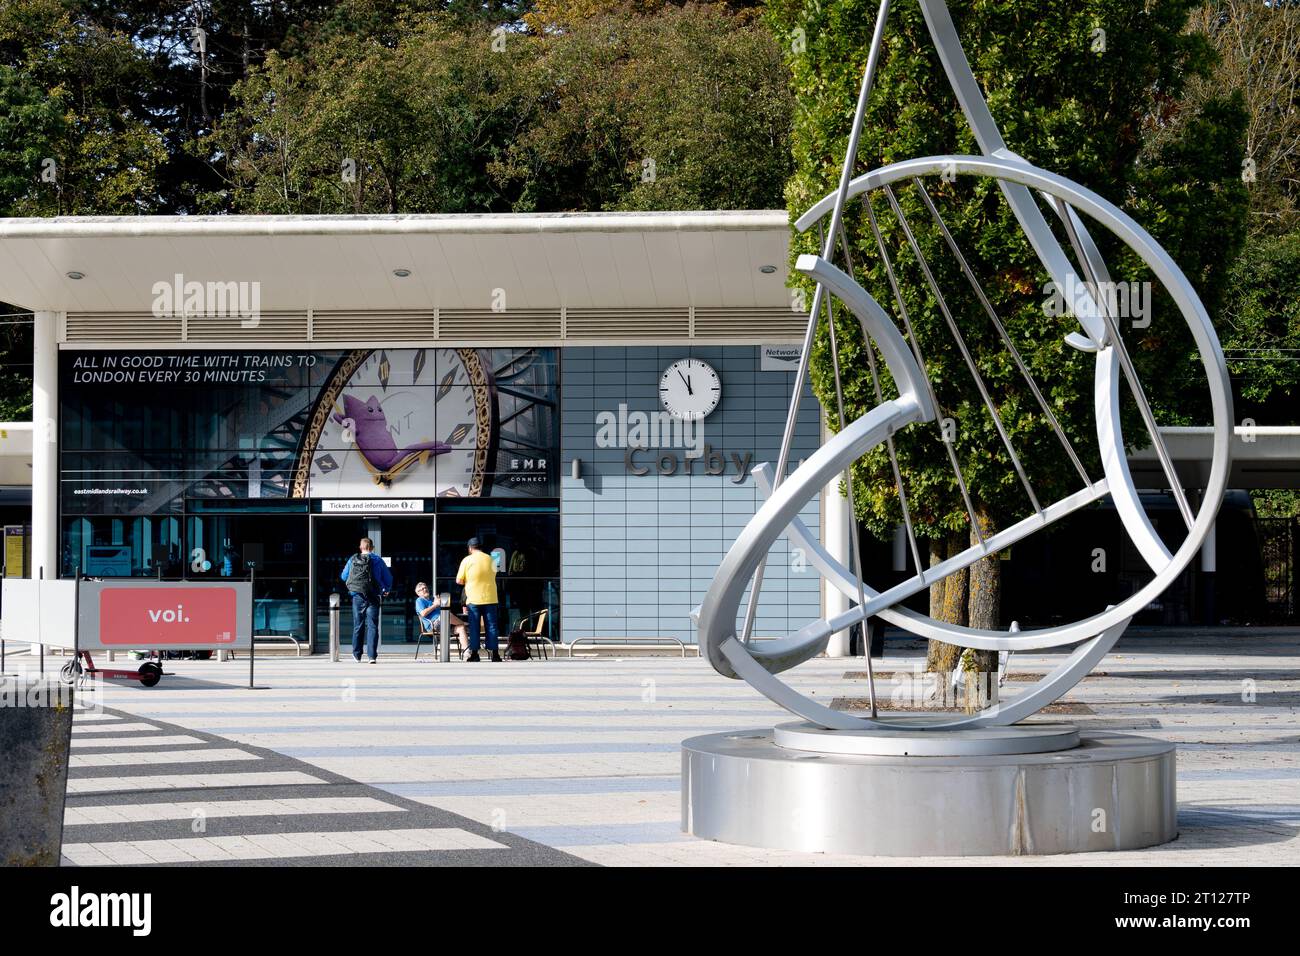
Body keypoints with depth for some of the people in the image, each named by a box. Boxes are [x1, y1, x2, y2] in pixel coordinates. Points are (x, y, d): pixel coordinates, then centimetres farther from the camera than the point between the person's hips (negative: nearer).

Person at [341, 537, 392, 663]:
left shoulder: (352, 560, 4)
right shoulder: (377, 560, 0)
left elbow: (344, 576, 17)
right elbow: (388, 578, 5)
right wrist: (386, 590, 25)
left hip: (357, 597, 2)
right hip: (373, 598, -2)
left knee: (358, 626, 12)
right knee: (372, 626, -1)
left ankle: (357, 655, 19)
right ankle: (372, 655, -10)